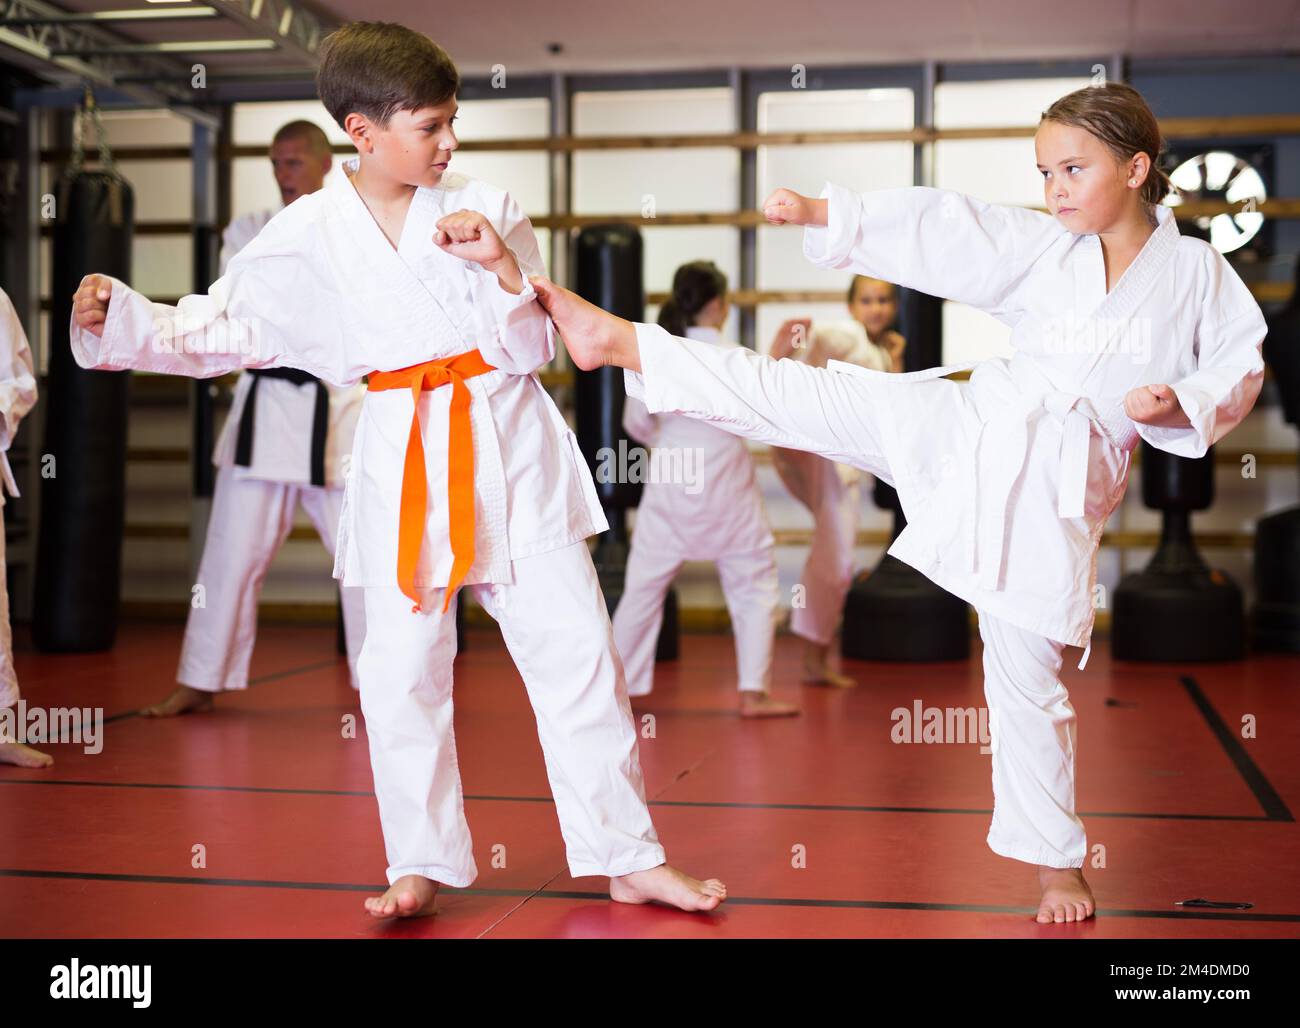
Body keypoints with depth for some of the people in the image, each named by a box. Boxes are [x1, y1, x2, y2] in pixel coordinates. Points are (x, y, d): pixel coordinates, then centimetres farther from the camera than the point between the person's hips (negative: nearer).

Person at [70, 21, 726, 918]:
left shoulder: (482, 207, -1)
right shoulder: (307, 237, -1)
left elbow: (535, 348, 0)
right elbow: (213, 331, 5)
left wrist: (502, 264, -16)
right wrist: (118, 318, -10)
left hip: (512, 450, 0)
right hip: (404, 465, 0)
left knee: (577, 655, 2)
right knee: (401, 673, 4)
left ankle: (631, 860, 15)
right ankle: (422, 867, 23)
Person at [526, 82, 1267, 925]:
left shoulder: (1198, 272, 2)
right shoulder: (1040, 247, 6)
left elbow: (1241, 374, 7)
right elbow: (937, 228, 0)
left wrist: (1179, 405, -14)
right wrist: (823, 213, -9)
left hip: (1058, 489, -2)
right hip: (969, 426, 3)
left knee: (1028, 680, 3)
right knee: (791, 393, -8)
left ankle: (1056, 860, 21)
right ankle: (622, 342, 0)